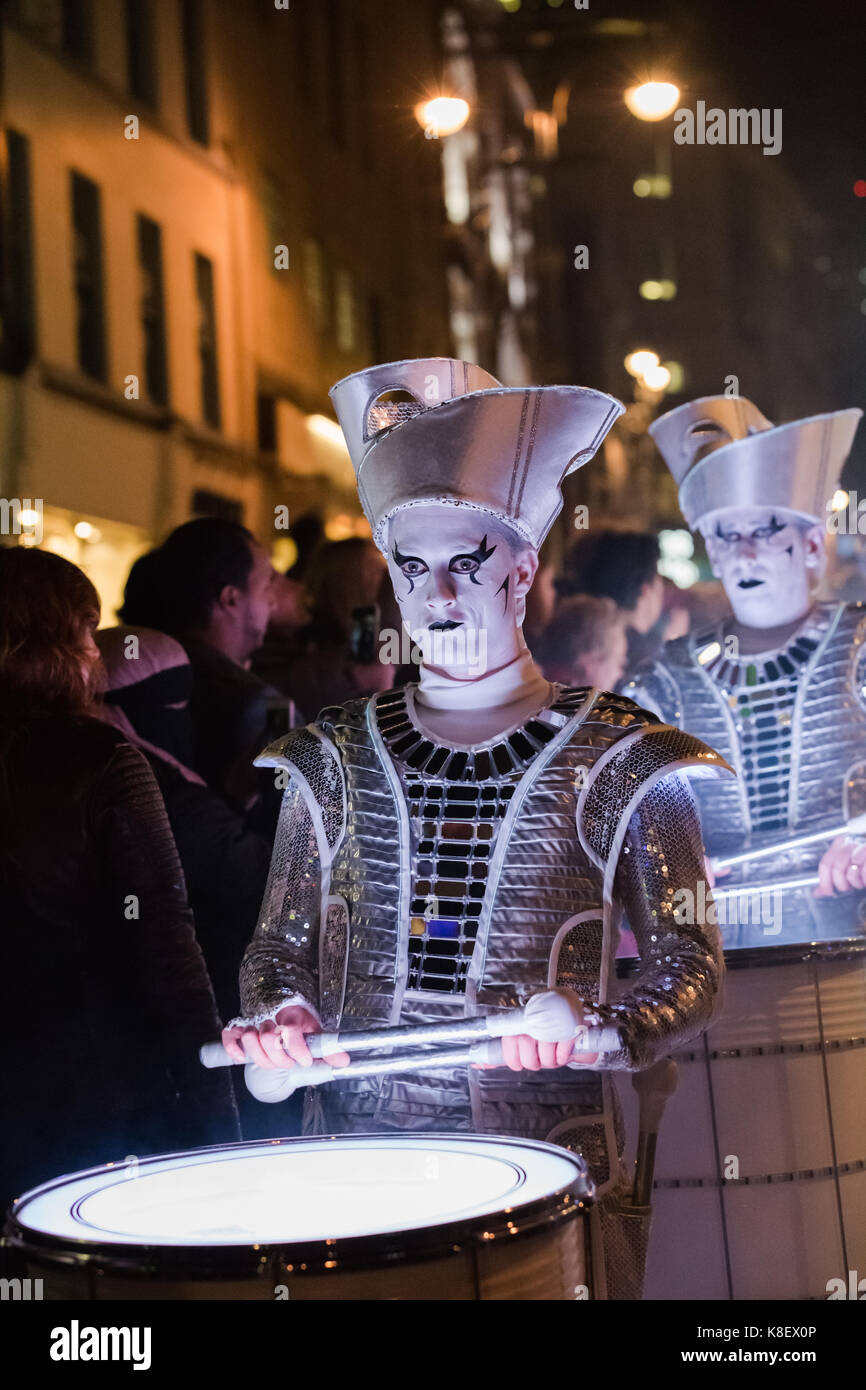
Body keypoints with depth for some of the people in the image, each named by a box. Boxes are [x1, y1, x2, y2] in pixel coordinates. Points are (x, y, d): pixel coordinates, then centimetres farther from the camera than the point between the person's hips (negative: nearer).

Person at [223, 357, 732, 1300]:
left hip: (547, 1160, -2)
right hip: (361, 1155, 2)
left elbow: (691, 965, -1)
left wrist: (604, 1033, -20)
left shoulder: (615, 756, -1)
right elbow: (281, 944, 12)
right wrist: (282, 1012, -9)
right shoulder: (335, 757, 8)